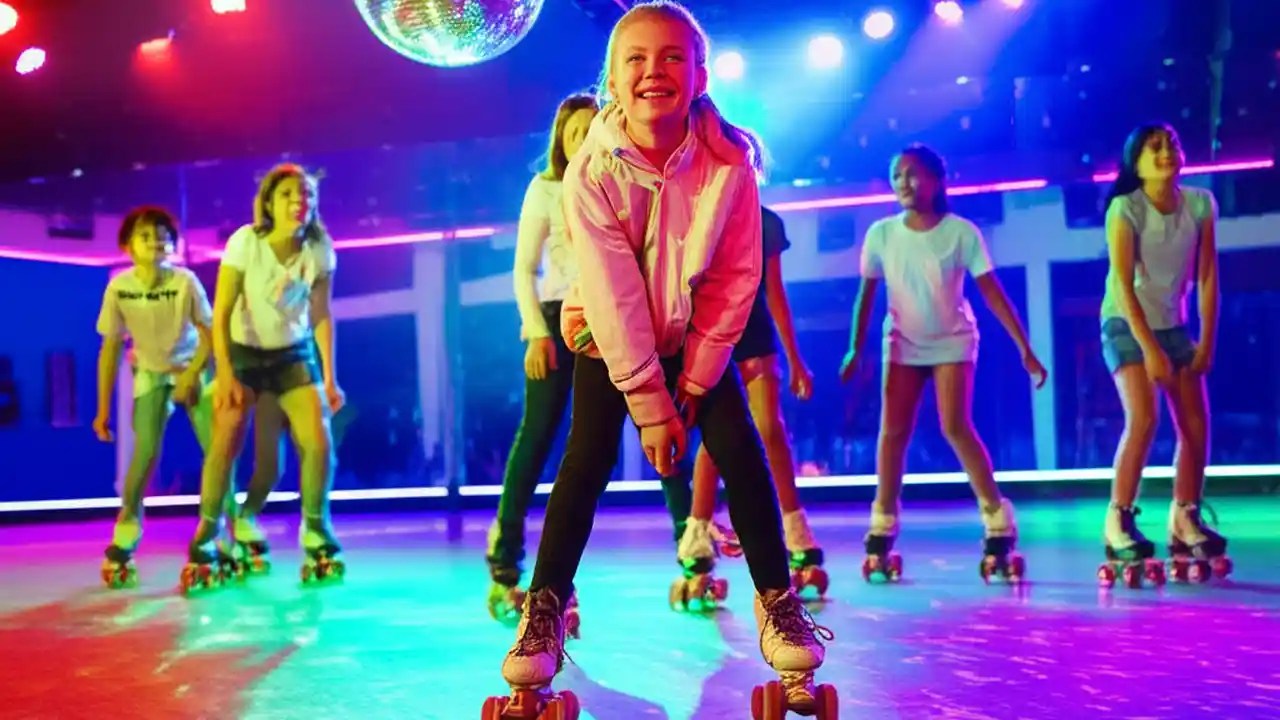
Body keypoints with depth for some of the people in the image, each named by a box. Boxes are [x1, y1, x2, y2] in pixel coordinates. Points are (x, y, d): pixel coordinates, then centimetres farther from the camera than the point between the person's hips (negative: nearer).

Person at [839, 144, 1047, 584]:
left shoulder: (961, 232, -14)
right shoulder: (882, 233, -8)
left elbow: (992, 292, -13)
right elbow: (867, 294, -1)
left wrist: (1025, 348, -15)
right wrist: (855, 348, -5)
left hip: (952, 340, -2)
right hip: (902, 343, 2)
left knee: (956, 427, -15)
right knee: (893, 431, -3)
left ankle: (998, 524, -5)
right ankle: (881, 530, 7)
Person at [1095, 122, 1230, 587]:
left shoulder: (1200, 204, -4)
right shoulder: (1125, 208, -17)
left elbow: (1207, 278, -1)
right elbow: (1123, 284, -20)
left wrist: (1207, 340, -4)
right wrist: (1149, 349, -22)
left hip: (1174, 325, 5)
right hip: (1126, 324, -5)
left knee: (1196, 425, 2)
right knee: (1143, 419, -21)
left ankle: (1185, 521, 16)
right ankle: (1118, 522, -13)